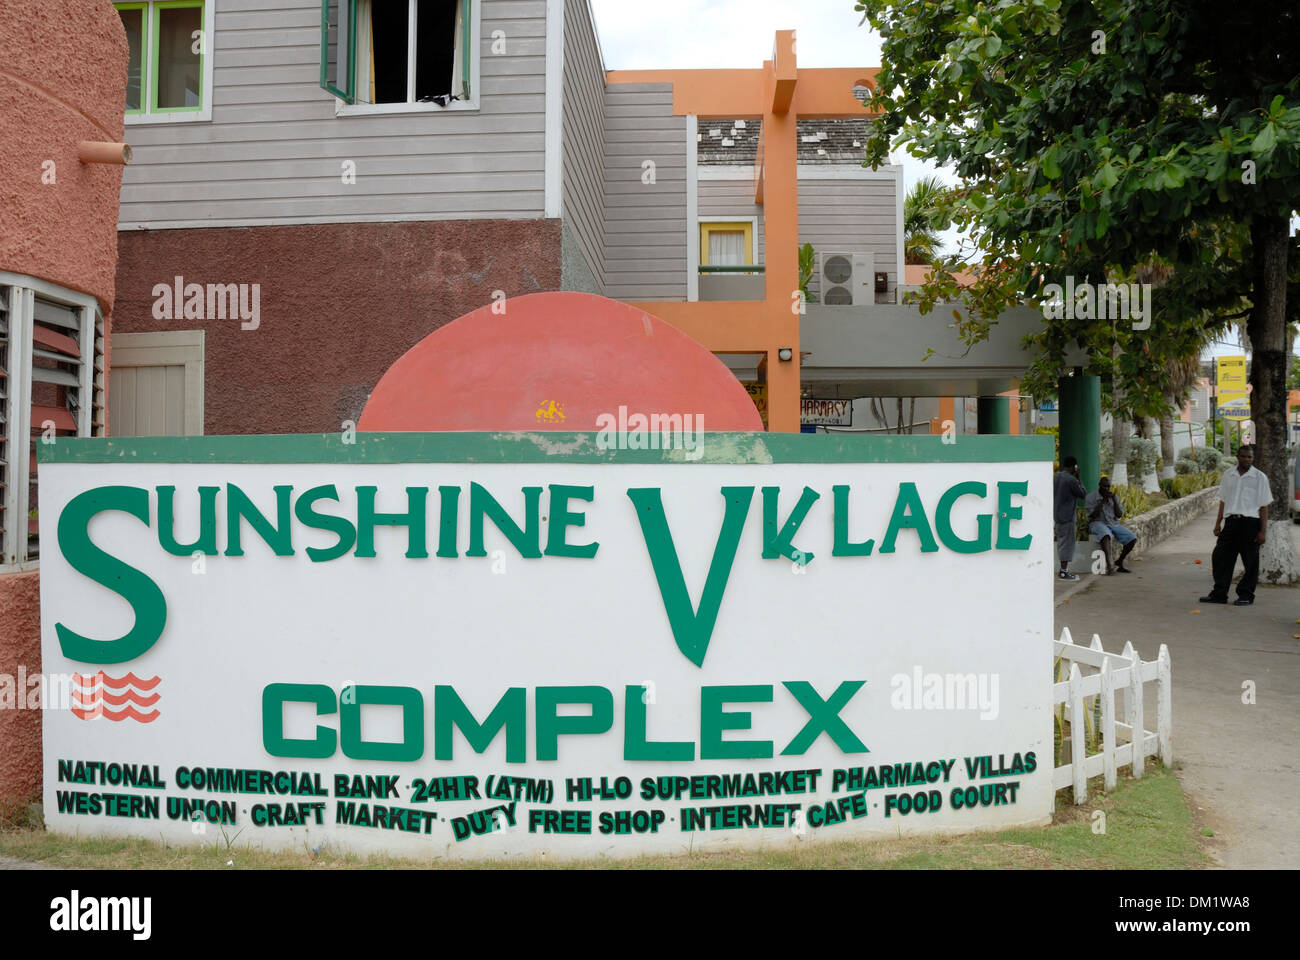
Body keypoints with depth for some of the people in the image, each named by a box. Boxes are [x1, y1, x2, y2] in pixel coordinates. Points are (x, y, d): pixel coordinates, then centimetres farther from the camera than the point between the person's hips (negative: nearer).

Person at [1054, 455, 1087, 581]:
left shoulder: (1056, 478, 10)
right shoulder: (1071, 480, -16)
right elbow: (1083, 494, -5)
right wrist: (1078, 478, -1)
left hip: (1057, 514, 8)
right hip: (1067, 516, -8)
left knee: (1062, 541, 13)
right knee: (1067, 542, -4)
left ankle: (1063, 570, 17)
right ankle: (1064, 572, -4)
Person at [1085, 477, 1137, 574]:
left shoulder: (1114, 497, 12)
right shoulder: (1091, 497, -2)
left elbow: (1120, 515, 3)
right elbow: (1093, 515, -13)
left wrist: (1114, 499, -9)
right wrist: (1103, 500, -15)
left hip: (1114, 524, 5)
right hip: (1097, 524, -5)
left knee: (1132, 538, -16)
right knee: (1106, 535, -41)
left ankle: (1119, 562, 2)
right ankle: (1108, 566, -50)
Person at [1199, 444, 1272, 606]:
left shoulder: (1259, 477, -2)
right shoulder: (1228, 475, 11)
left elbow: (1264, 506, -3)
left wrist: (1263, 531, -7)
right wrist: (1218, 523, 12)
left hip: (1251, 523, -4)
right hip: (1232, 521, 4)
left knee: (1250, 562, 2)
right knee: (1220, 557, 2)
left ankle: (1246, 595, 13)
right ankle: (1219, 594, 10)